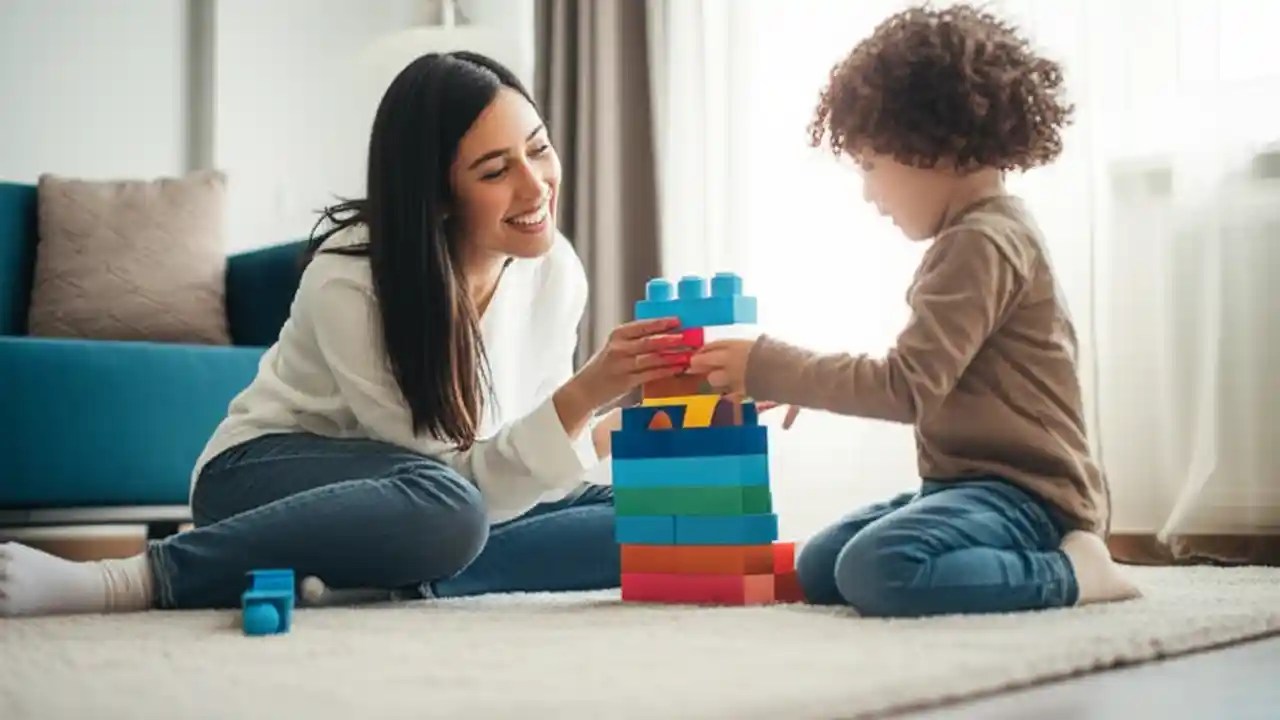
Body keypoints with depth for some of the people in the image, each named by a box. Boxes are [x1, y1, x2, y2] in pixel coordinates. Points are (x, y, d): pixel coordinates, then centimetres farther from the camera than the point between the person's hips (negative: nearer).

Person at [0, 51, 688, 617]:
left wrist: (607, 433, -22)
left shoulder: (556, 270, -11)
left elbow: (523, 452, 0)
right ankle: (132, 581, -30)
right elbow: (460, 483, -26)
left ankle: (349, 573, -21)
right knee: (447, 508, -40)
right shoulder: (351, 281, -26)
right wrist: (583, 395, -41)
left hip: (445, 489, 6)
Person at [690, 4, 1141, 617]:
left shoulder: (980, 243, -17)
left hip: (1024, 490, -11)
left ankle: (1070, 571, -15)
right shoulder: (983, 236, 17)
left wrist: (770, 368, -17)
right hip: (977, 481, 11)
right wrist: (802, 380, 17)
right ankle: (1050, 556, 7)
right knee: (817, 569, 12)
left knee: (877, 570, -33)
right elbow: (932, 383, 23)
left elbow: (908, 385, -23)